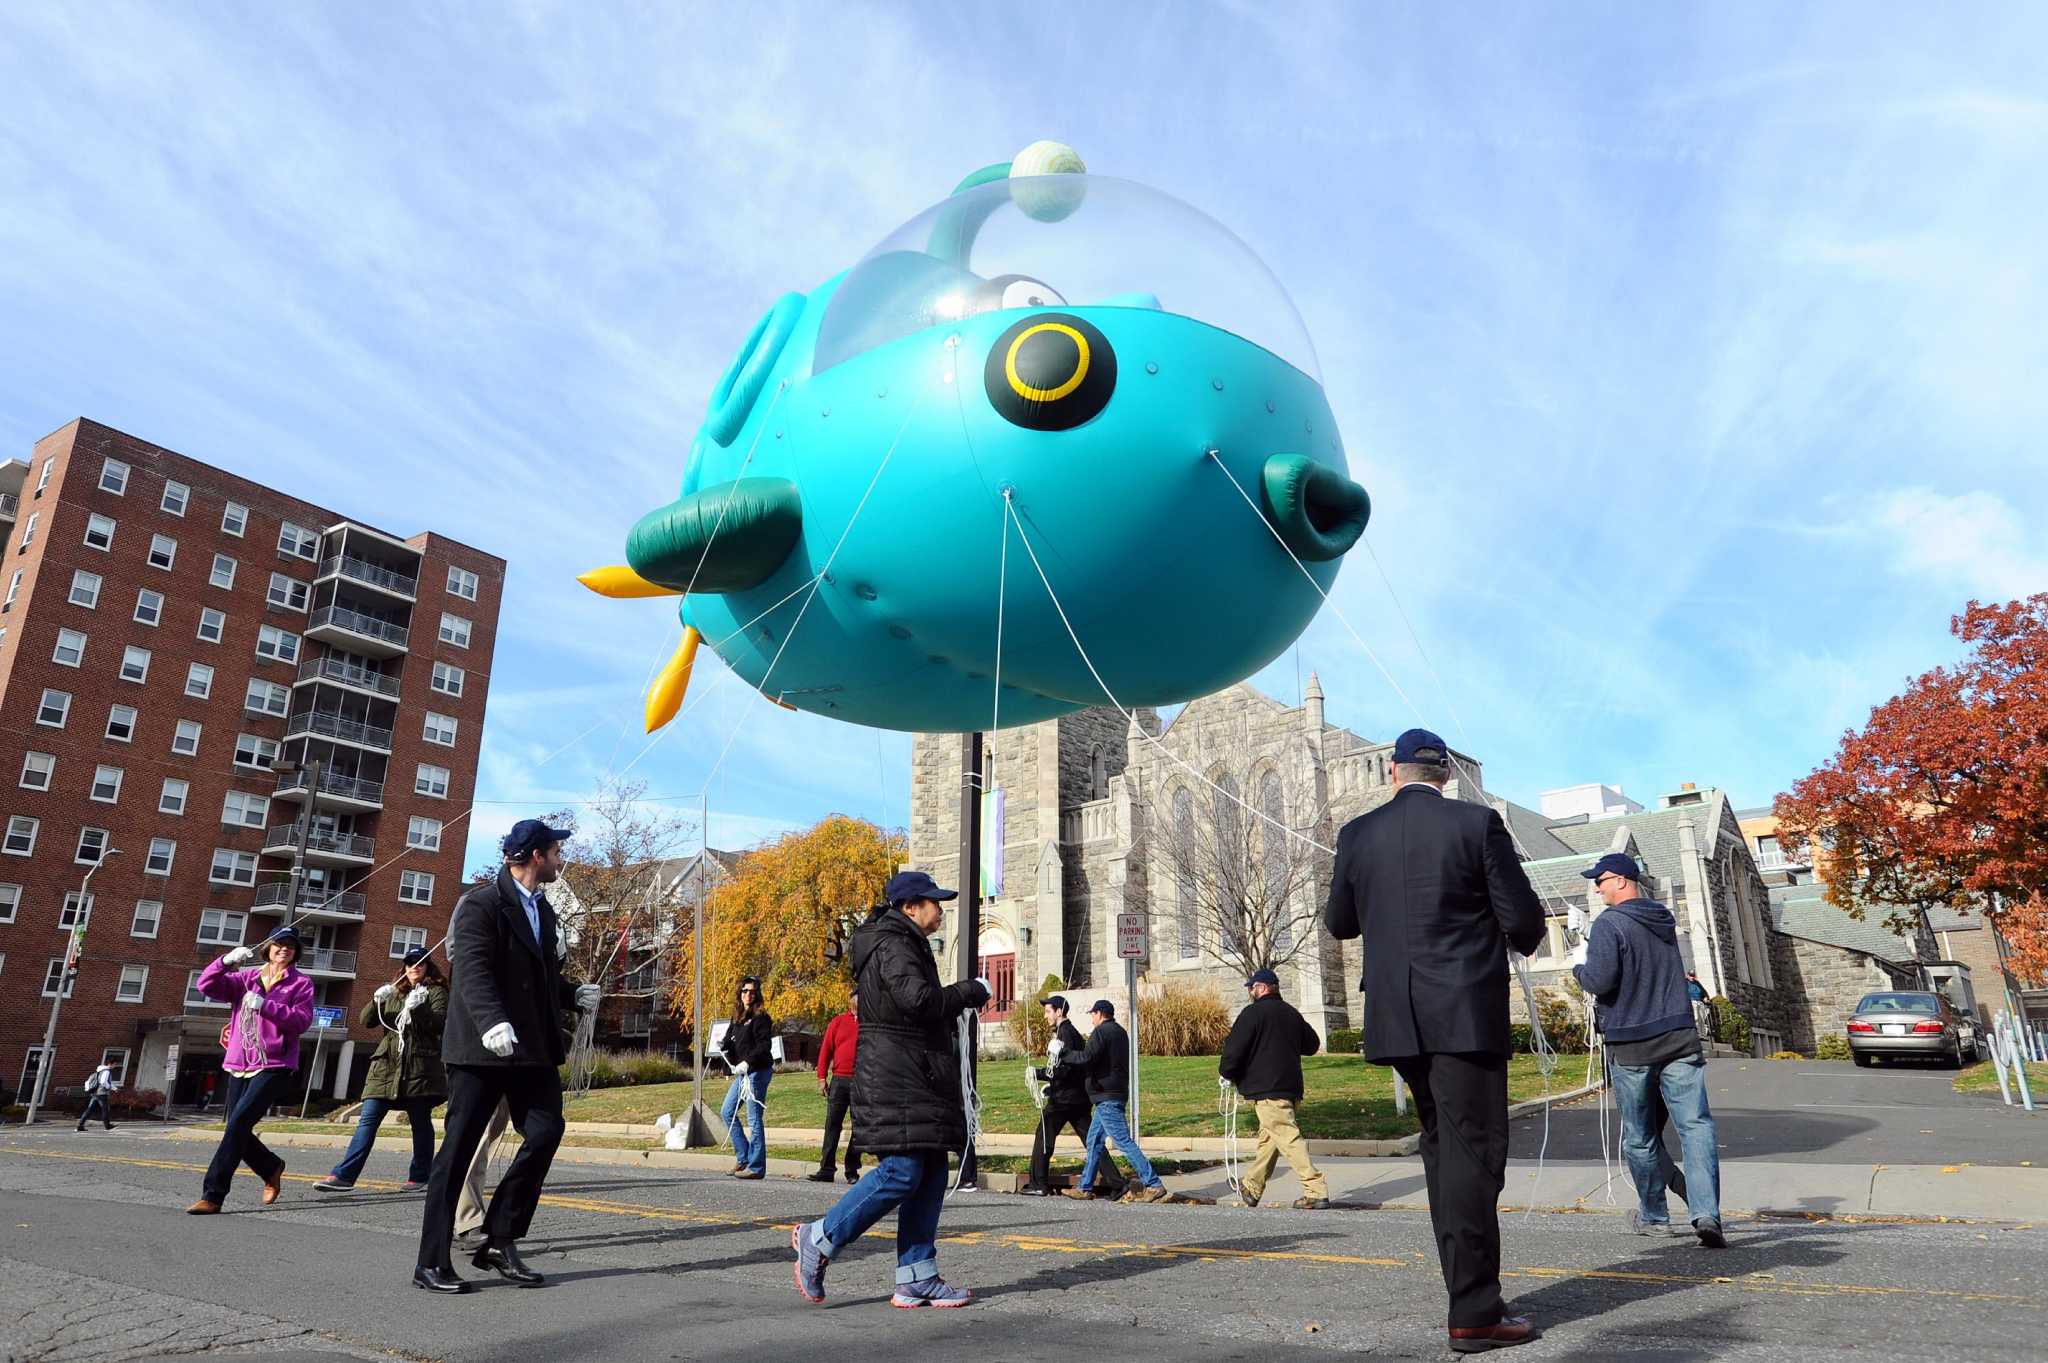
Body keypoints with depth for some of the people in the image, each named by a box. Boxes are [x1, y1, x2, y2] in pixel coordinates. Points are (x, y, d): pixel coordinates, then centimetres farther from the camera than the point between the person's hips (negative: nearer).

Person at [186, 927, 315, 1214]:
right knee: (238, 1131, 10)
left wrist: (265, 1005, -19)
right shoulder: (246, 978, 13)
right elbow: (206, 986, 1)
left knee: (239, 1122, -19)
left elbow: (302, 1021, -10)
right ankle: (271, 1168, 37)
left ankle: (212, 1195, -15)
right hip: (239, 1065, 5)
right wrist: (227, 961, -15)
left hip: (274, 1067, -5)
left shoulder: (301, 984, 3)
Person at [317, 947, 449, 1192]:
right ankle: (344, 1175, -6)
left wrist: (419, 1007, -25)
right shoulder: (394, 993, 21)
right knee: (368, 1119, -3)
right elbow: (366, 1020, 11)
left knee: (421, 1123, 1)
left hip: (420, 1067, -4)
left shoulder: (436, 992, 6)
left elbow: (440, 1023, -9)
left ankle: (420, 1178, 9)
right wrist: (376, 1001, -9)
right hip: (386, 1065, 4)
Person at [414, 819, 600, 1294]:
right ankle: (431, 1262, 11)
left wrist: (574, 995, 8)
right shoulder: (482, 903, -9)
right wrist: (492, 1022, -37)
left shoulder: (542, 909, 16)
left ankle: (500, 1242, 10)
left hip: (533, 1049, 7)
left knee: (546, 1132, -3)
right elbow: (472, 970, -22)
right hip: (482, 1047, -7)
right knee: (458, 1148, 0)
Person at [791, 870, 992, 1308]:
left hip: (916, 1077, 11)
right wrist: (973, 991, -13)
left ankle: (917, 1278, 12)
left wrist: (957, 1002, 9)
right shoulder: (892, 945, -12)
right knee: (902, 1171, -12)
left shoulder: (906, 944, 22)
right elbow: (918, 999, -27)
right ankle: (819, 1239, 3)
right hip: (896, 1077, -11)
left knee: (930, 1174, 8)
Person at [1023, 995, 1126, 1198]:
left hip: (1063, 1098, -9)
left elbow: (1064, 1069, -21)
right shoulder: (1072, 1031, 18)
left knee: (1043, 1137, 4)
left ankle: (1038, 1184, 9)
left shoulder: (1063, 1033, -13)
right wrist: (1052, 1086, 22)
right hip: (1080, 1097, 9)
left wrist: (1037, 1073, -15)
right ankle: (1115, 1183, -1)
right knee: (1091, 1141, 5)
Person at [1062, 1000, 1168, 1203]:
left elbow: (1086, 1059, -22)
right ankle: (1084, 1188, 19)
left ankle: (1153, 1185, -10)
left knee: (1124, 1141, -10)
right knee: (1094, 1141, 14)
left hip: (1106, 1097, -10)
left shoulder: (1101, 1032, -13)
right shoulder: (1120, 1032, 17)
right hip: (1117, 1093, 10)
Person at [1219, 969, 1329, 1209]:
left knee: (1288, 1138, -9)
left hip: (1266, 1089, -9)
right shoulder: (1291, 1013, 14)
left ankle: (1316, 1190, -14)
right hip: (1290, 1087, 9)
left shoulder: (1253, 1013, -10)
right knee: (1268, 1137, 16)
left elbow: (1234, 1047, -15)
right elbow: (1312, 1044, 24)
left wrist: (1226, 1073, 2)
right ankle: (1251, 1189, 27)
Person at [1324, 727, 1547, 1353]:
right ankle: (1474, 1313, 3)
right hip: (1466, 1013, -4)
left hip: (1397, 1017, 4)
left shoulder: (1358, 834, 2)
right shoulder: (1478, 824, -7)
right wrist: (1524, 940, 17)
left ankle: (1469, 1285, 29)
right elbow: (1523, 917, -6)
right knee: (1473, 1154, 0)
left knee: (1441, 1147, 18)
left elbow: (1339, 922, 12)